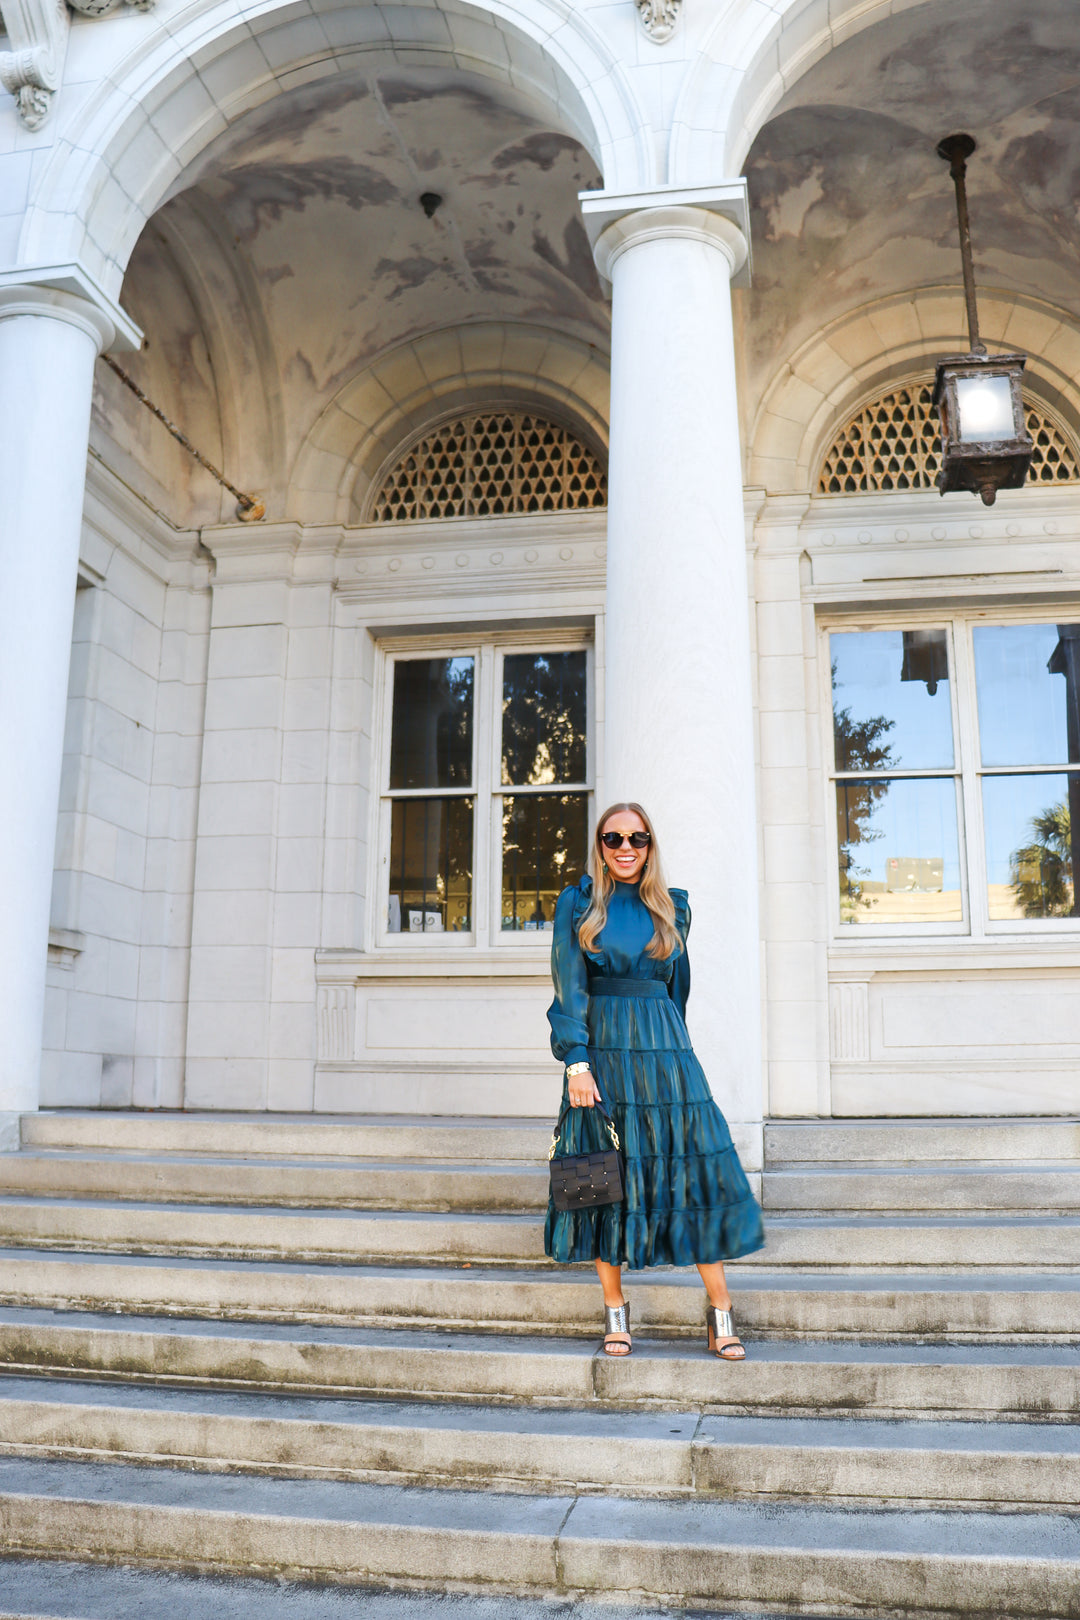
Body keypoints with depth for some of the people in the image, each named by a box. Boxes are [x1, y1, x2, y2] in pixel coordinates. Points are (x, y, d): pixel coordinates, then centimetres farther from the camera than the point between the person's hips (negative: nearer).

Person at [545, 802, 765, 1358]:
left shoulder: (673, 907, 12)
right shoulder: (577, 904, 5)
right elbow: (569, 988, -1)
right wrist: (577, 1062, -10)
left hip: (664, 1050, 2)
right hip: (601, 1049, -2)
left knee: (697, 1166, -4)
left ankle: (720, 1313, 3)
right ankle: (614, 1312, 14)